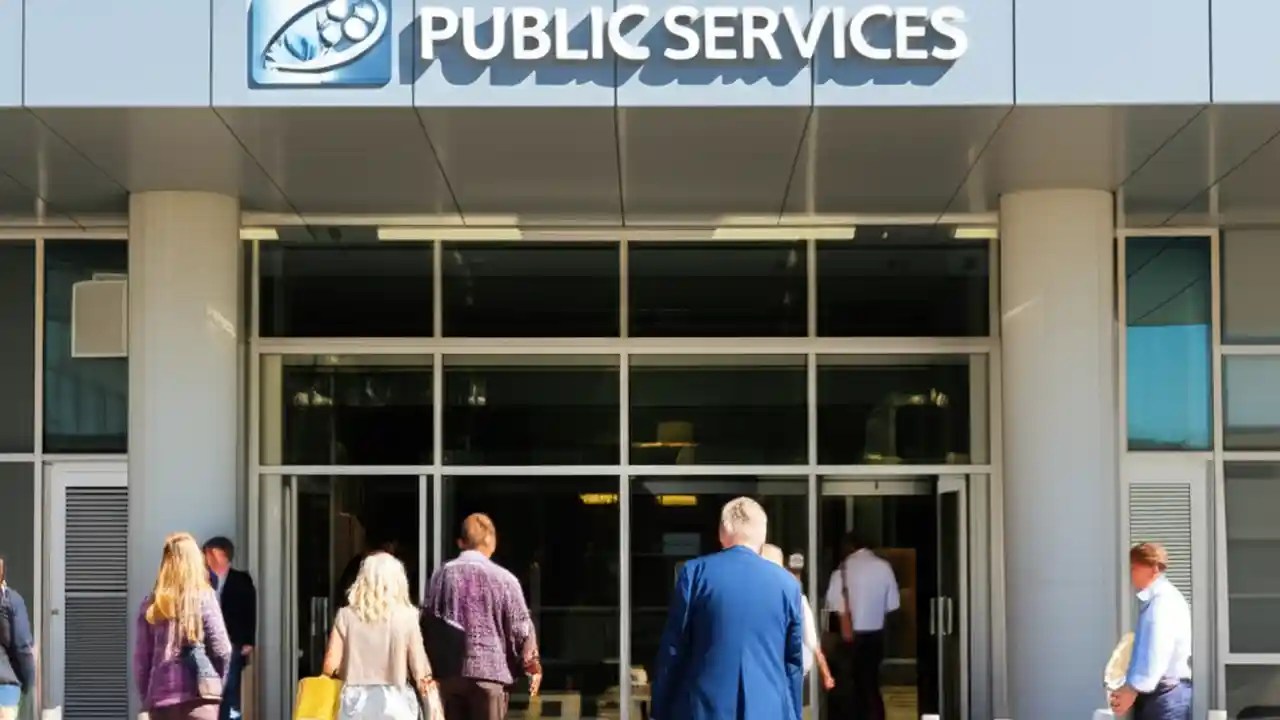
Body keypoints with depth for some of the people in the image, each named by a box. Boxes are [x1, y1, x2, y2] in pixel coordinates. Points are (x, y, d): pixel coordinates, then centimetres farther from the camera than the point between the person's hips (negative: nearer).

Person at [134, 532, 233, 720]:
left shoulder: (151, 604, 6)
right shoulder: (204, 597, -2)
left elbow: (141, 658, 6)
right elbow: (221, 649, -4)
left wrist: (146, 698, 15)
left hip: (161, 698, 3)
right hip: (198, 696, -3)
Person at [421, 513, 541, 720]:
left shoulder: (441, 575, 5)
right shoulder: (503, 579, -6)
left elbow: (427, 622, 9)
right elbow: (521, 627, -3)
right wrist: (533, 665, 10)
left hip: (448, 671, 4)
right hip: (489, 671, -4)